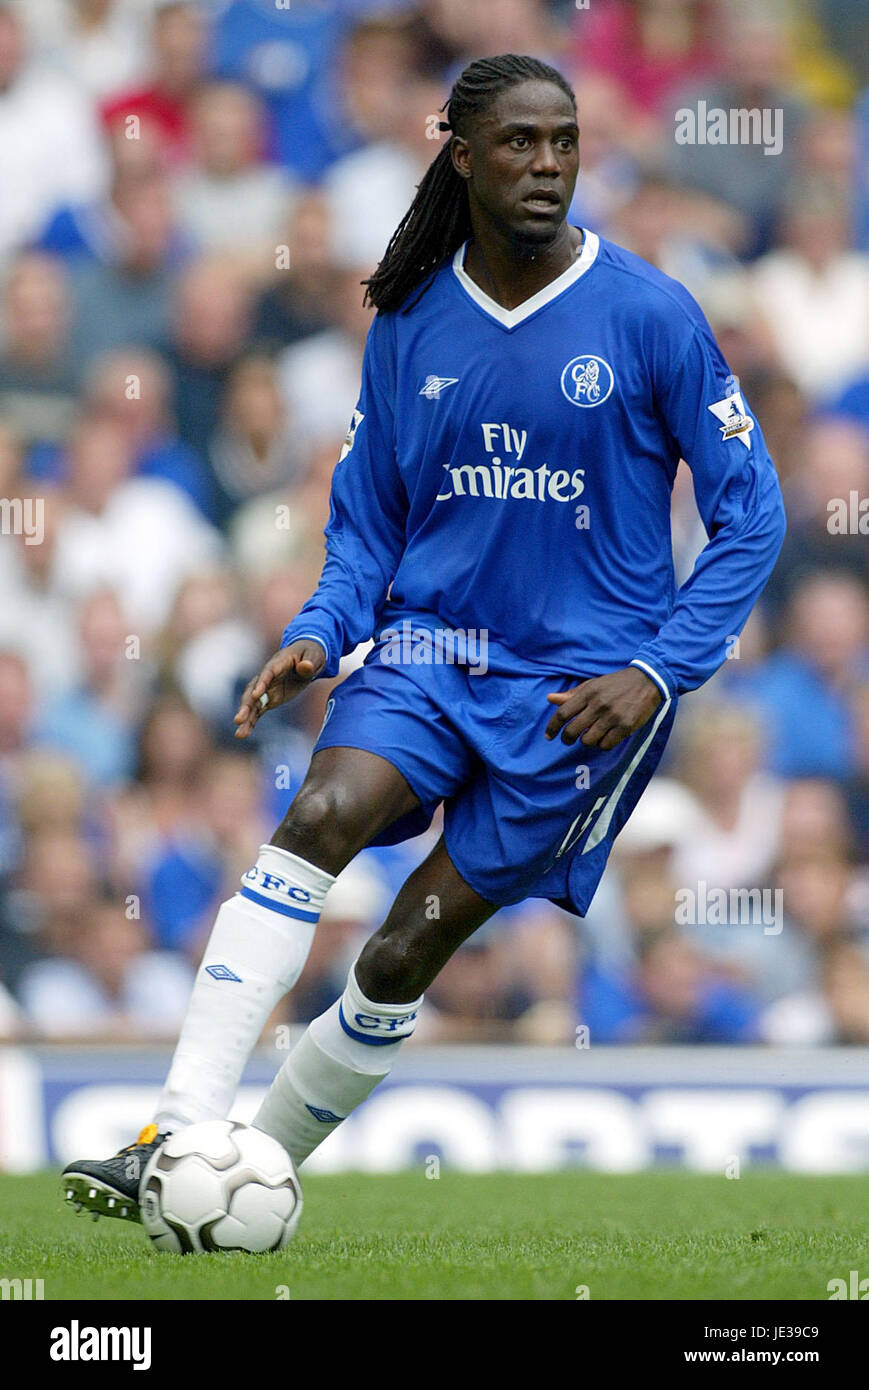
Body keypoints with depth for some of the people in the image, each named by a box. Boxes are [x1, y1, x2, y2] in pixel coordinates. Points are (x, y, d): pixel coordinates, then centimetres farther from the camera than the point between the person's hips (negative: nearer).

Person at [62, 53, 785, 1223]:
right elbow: (367, 518, 14)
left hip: (584, 678, -2)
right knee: (321, 816, -26)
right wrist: (321, 634, -5)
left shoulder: (649, 316, -6)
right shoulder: (410, 324, 4)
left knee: (407, 953, -6)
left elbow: (750, 516, -2)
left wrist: (659, 672, -11)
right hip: (431, 645, 2)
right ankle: (184, 1136, -33)